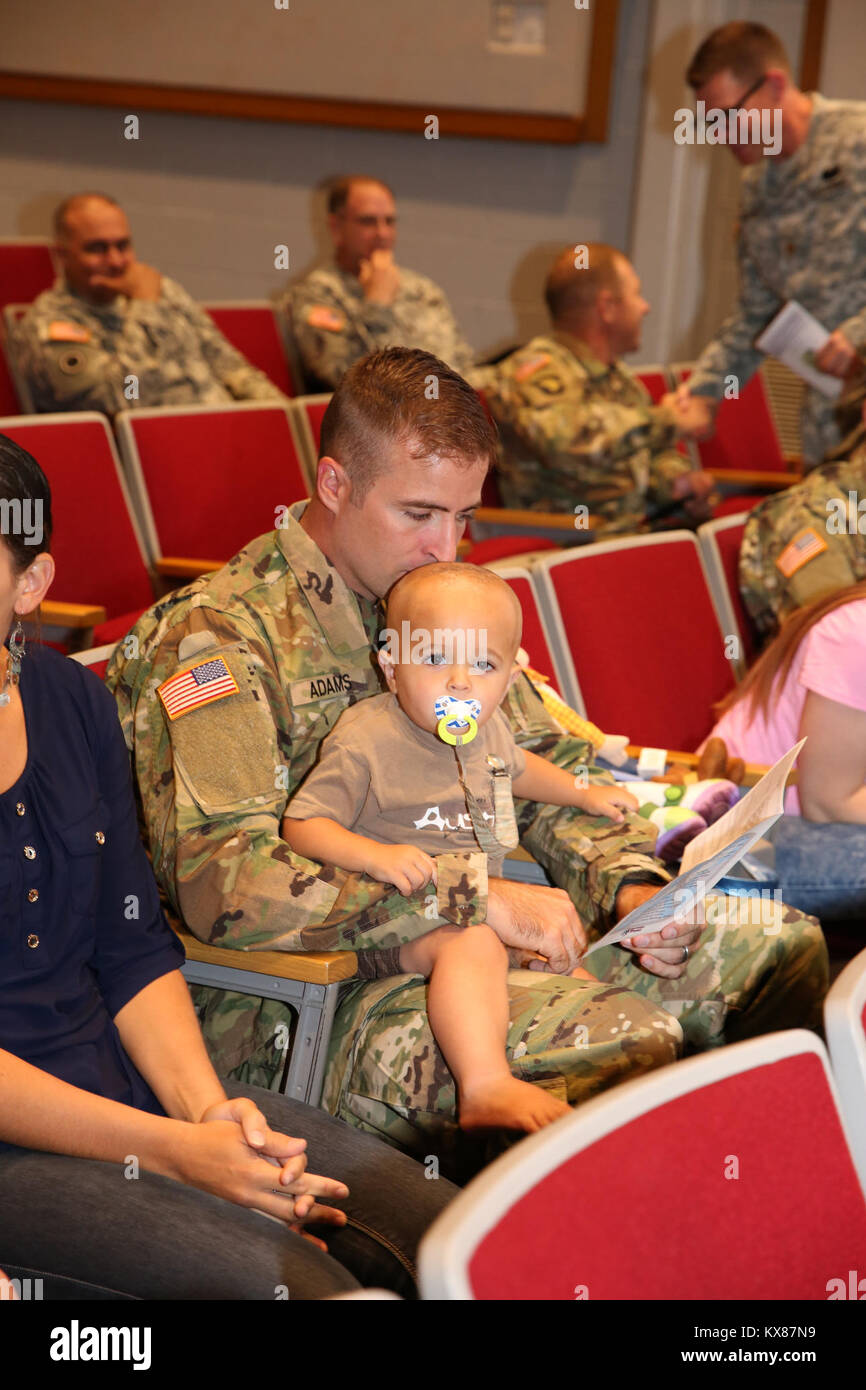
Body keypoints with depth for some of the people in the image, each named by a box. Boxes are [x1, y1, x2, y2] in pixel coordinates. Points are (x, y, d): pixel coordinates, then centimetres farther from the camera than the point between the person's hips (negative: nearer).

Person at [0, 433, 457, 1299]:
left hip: (127, 1080, 6)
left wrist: (203, 1107, -5)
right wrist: (172, 1152, -18)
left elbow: (133, 949, 12)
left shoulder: (72, 699, 8)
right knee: (290, 1281, -27)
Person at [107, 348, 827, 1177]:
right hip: (297, 1014, -8)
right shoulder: (210, 637, -14)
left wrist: (629, 886, -2)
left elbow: (551, 765, 20)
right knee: (625, 1042, -33)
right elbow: (229, 889, -26)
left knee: (791, 949, 3)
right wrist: (477, 898, -24)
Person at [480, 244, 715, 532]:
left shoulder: (616, 374, 22)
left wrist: (679, 480, 6)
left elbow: (655, 454, 32)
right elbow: (567, 436, -31)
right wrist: (663, 421, -17)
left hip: (633, 528, 9)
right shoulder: (537, 367, -10)